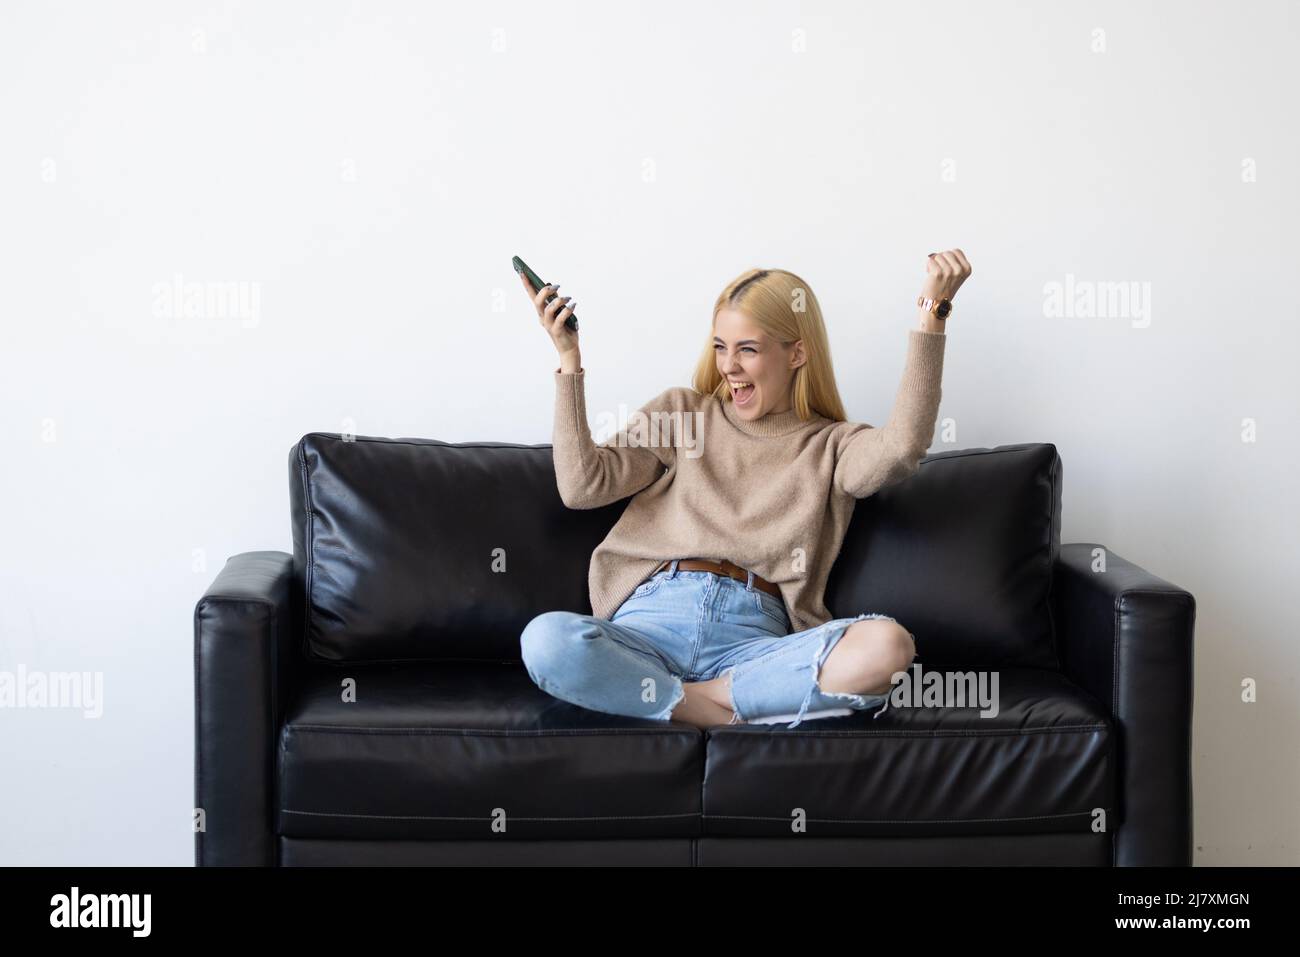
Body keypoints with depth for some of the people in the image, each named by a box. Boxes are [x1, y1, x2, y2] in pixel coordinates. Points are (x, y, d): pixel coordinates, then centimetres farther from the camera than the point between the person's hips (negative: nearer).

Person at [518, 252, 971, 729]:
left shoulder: (830, 446, 16)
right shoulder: (681, 413, 20)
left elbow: (902, 446, -7)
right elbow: (582, 484, 8)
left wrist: (931, 314, -9)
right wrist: (568, 358, 4)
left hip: (752, 637, 0)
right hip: (653, 622, 0)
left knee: (889, 646, -31)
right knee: (546, 640, -34)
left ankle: (695, 698, -22)